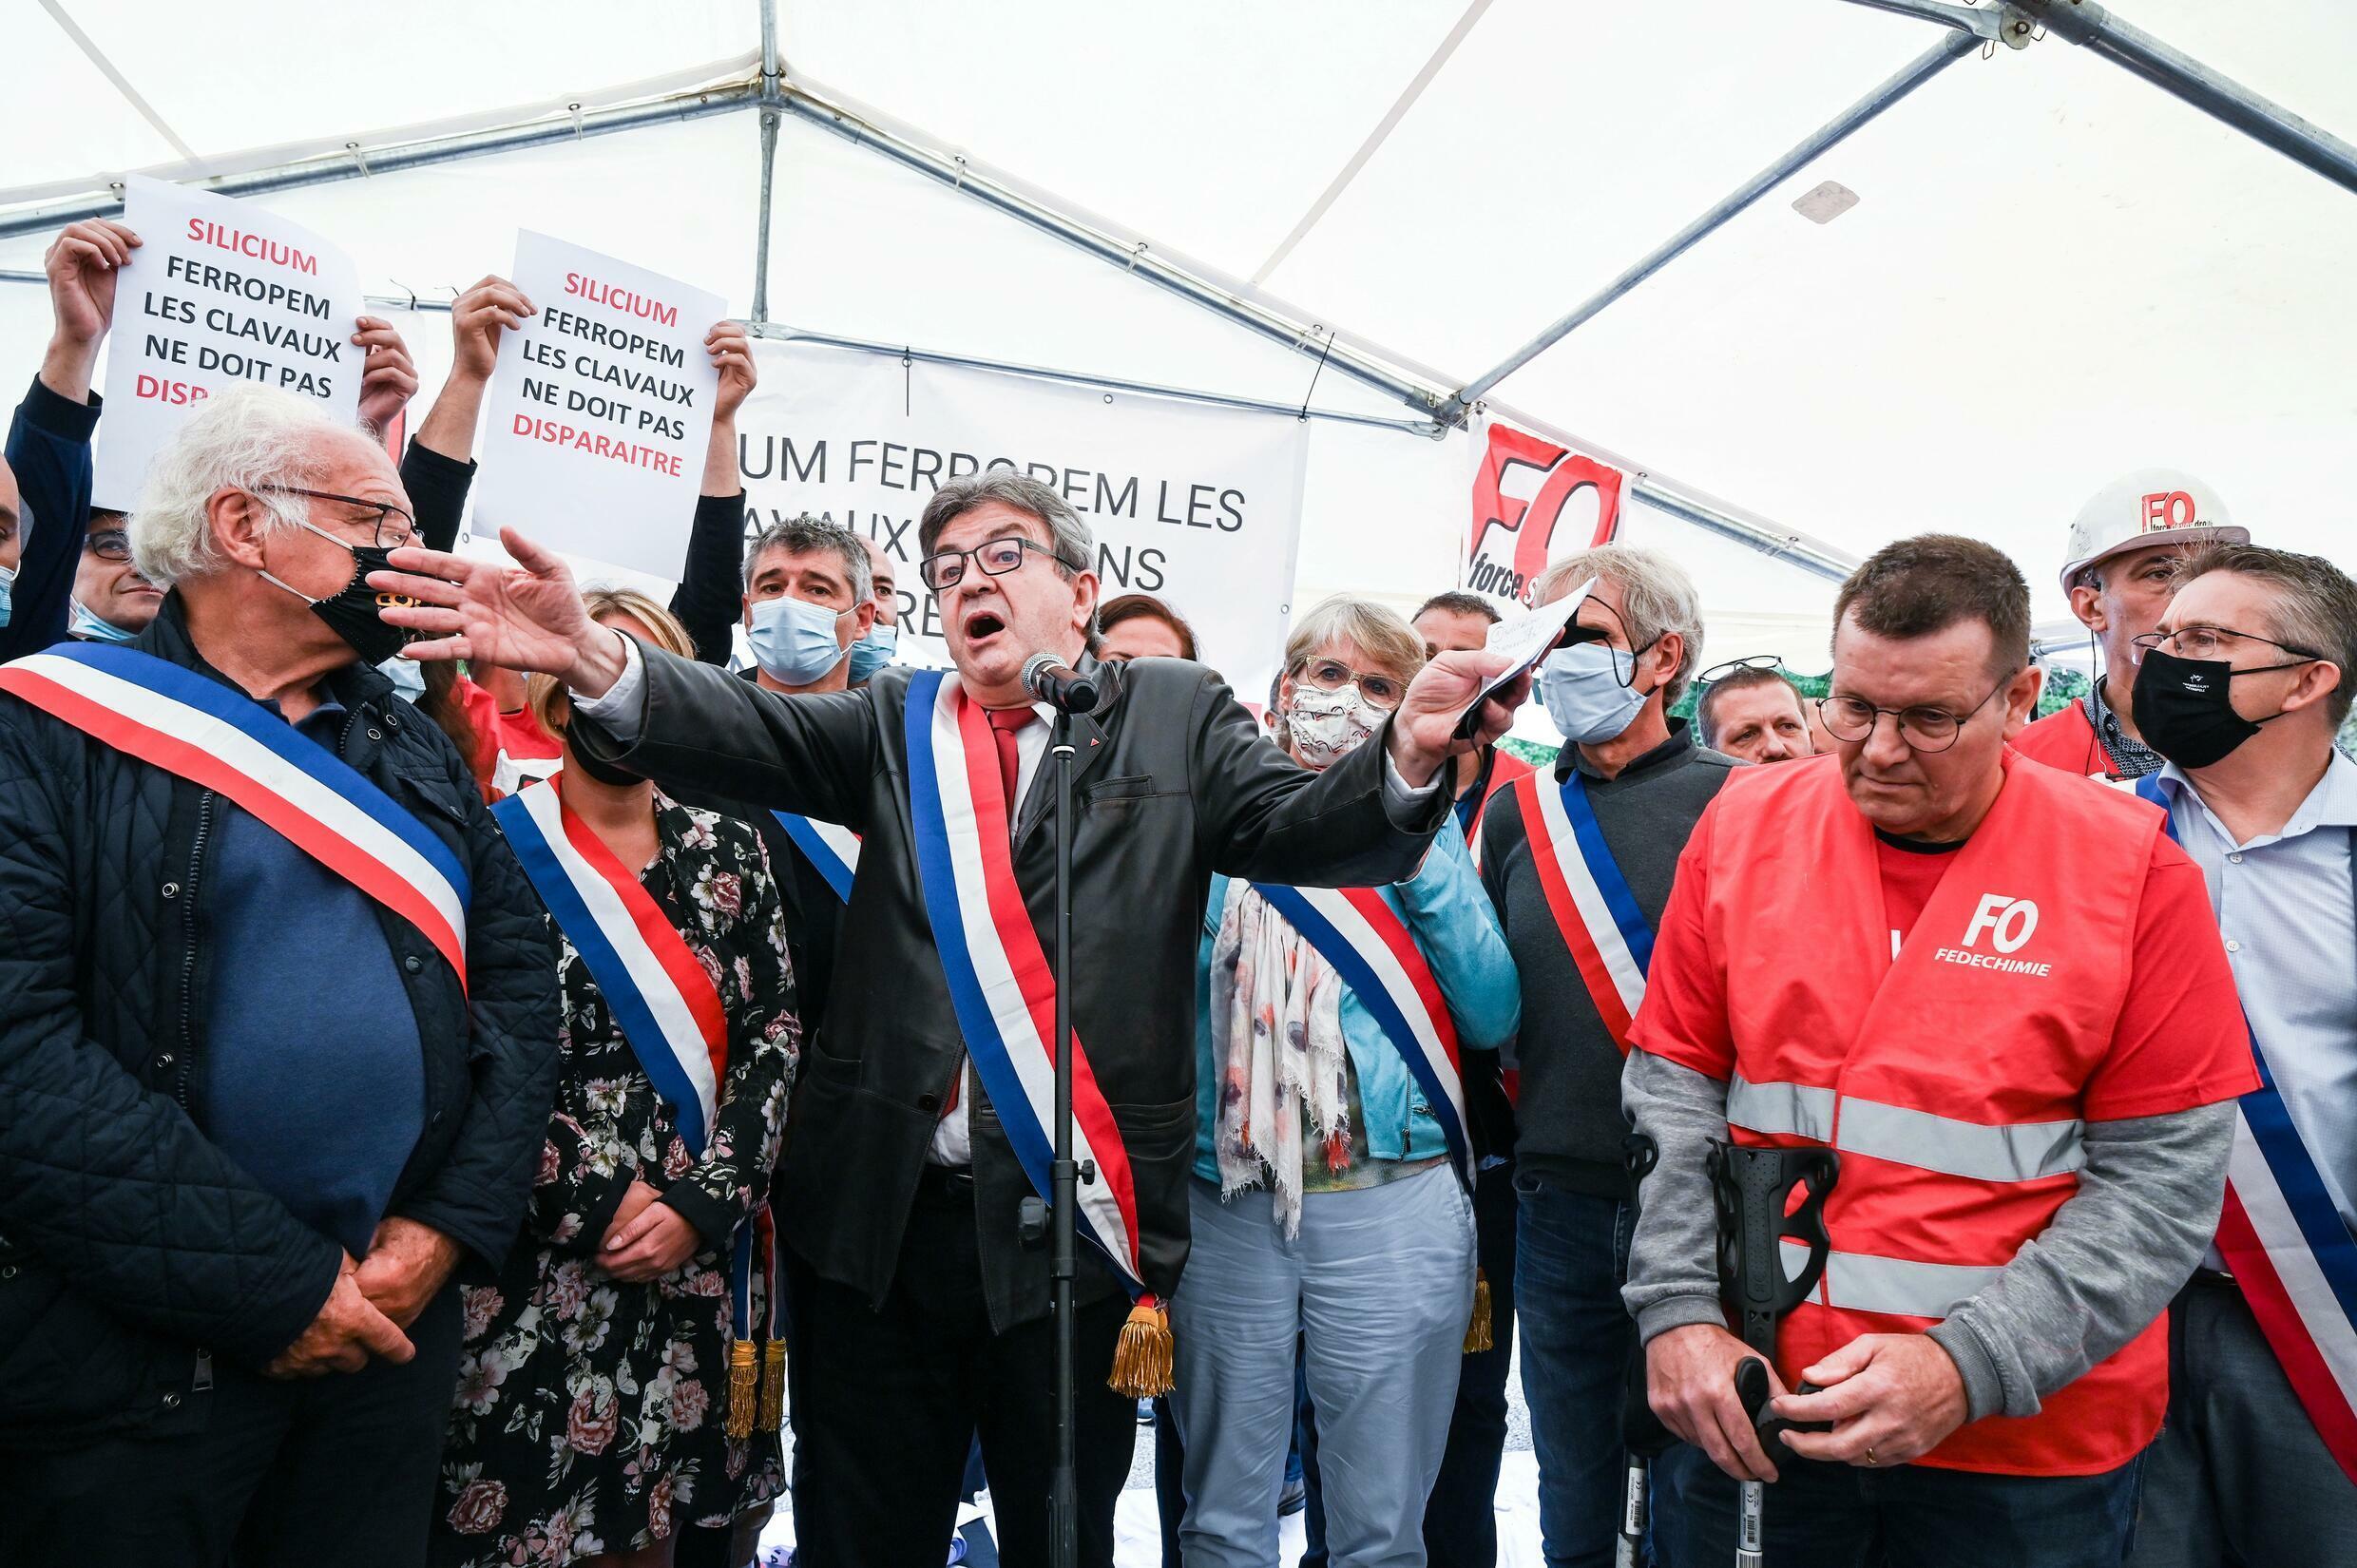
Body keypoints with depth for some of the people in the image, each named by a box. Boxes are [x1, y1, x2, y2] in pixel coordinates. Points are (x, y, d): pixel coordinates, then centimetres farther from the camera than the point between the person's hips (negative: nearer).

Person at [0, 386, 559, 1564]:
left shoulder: (418, 754, 12)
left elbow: (519, 971, 7)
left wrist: (454, 1220, -7)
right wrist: (270, 1284, -17)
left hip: (392, 1326, 5)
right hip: (129, 1368, -5)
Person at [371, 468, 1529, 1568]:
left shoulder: (1175, 717, 5)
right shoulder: (894, 722, 10)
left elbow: (1306, 829, -7)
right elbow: (746, 732, -5)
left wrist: (1410, 755, -28)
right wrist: (595, 659, -24)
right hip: (881, 1211, 2)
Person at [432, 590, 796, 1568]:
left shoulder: (728, 853, 7)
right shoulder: (499, 851, -5)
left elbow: (776, 1034, 3)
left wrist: (704, 1203, -7)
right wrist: (602, 1203, -11)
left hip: (702, 1259, 4)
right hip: (543, 1266, -3)